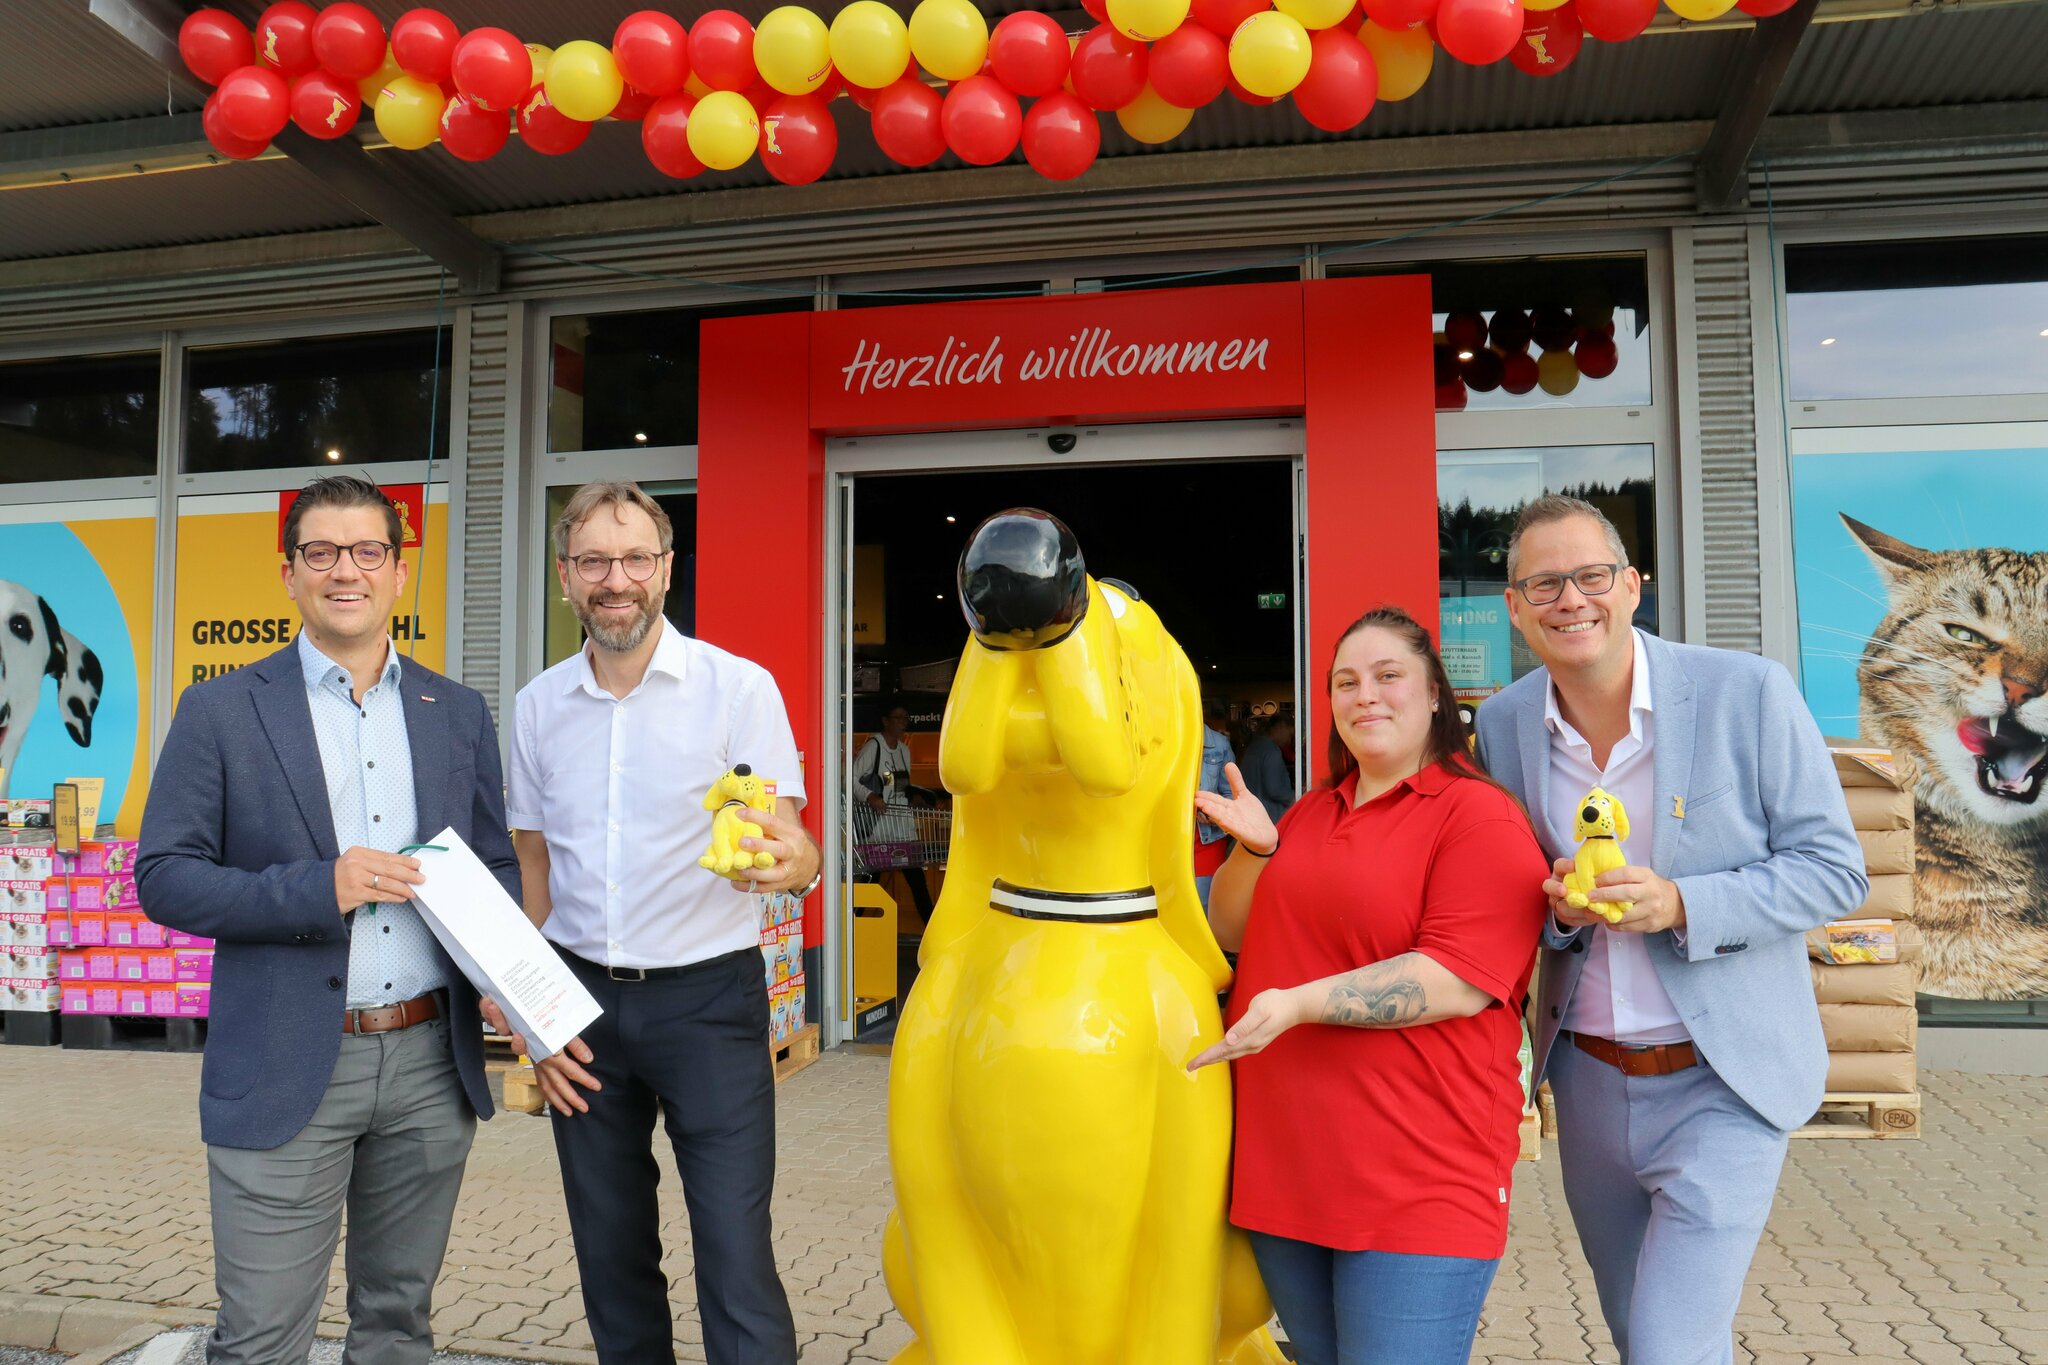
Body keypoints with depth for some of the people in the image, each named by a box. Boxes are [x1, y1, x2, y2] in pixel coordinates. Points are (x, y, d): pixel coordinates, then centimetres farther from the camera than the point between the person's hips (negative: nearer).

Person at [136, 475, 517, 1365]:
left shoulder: (459, 714, 8)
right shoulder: (222, 711, -1)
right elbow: (163, 878, -4)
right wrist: (317, 888, -19)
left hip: (431, 1062, 3)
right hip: (285, 1074, -3)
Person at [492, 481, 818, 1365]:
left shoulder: (739, 688, -8)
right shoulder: (539, 705, 5)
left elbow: (788, 841, -11)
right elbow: (533, 866, 13)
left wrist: (793, 861, -35)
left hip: (708, 1000, -4)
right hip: (582, 997, 4)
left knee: (737, 1261, -6)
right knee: (610, 1257, 15)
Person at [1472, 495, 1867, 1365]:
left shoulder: (1748, 692, -13)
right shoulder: (1503, 723, -2)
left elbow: (1835, 869, -9)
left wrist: (1681, 905, -24)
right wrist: (1556, 907, -14)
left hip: (1722, 1085, -4)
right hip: (1588, 1081, 5)